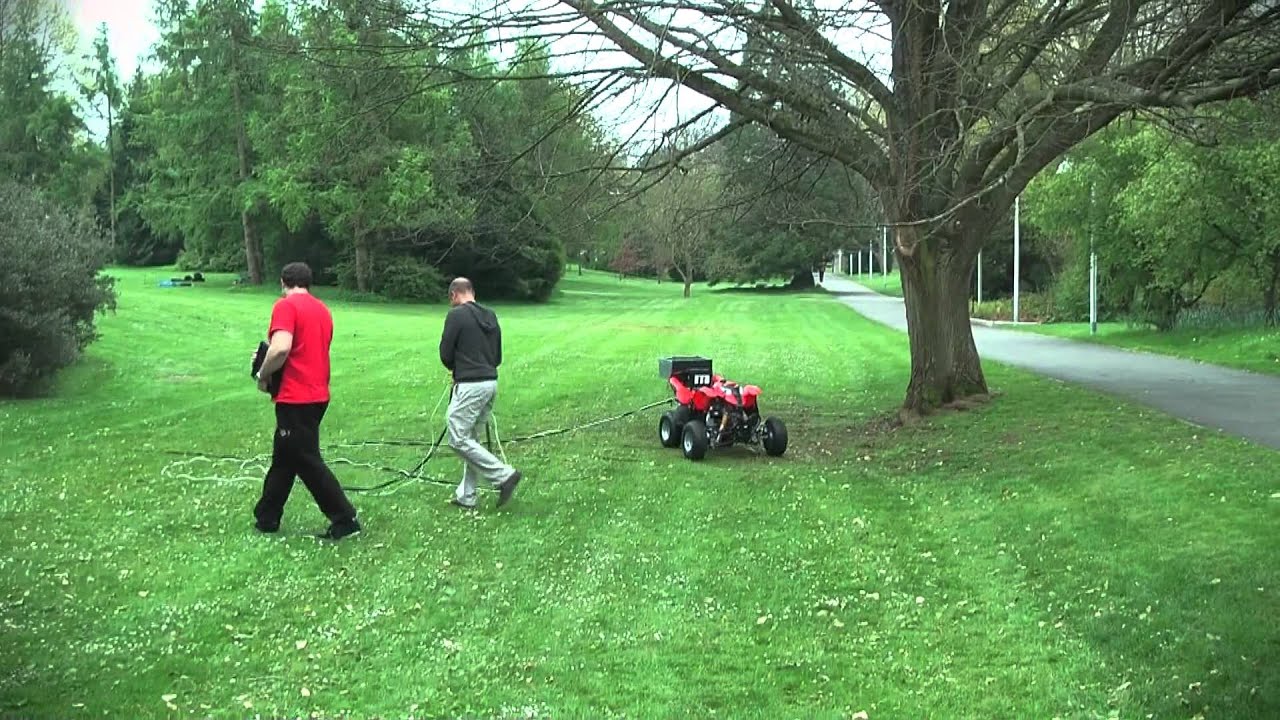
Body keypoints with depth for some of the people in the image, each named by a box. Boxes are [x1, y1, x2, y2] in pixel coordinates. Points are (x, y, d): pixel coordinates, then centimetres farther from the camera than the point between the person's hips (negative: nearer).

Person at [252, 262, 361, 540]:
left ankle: (345, 519, 1)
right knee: (284, 457, 18)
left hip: (296, 398, -9)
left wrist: (263, 376, -9)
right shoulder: (322, 309, 14)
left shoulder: (286, 305, -12)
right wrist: (267, 354, 19)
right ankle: (266, 517, 27)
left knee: (307, 462, -1)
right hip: (318, 394, 9)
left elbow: (281, 348, -26)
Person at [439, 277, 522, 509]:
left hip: (469, 385, -8)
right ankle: (466, 496, 16)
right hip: (491, 383, 8)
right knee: (469, 438, 15)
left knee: (458, 440, -4)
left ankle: (504, 475, -9)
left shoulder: (456, 315, -9)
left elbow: (445, 354, -6)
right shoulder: (490, 316, 15)